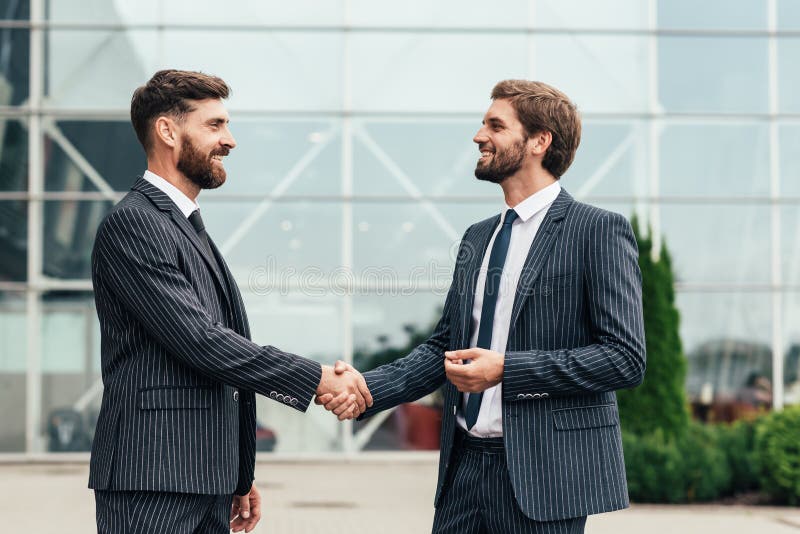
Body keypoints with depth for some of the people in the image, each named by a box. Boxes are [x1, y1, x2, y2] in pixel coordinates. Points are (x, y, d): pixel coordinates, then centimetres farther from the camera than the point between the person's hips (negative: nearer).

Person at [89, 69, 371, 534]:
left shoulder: (191, 228, 20)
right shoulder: (131, 224, -11)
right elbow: (199, 341, -19)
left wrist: (240, 477, 21)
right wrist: (317, 378, -16)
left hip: (207, 479, 9)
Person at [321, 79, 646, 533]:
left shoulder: (599, 231, -7)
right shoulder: (478, 238, 15)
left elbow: (625, 357, -13)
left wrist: (506, 368, -18)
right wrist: (367, 387, 1)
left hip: (542, 473, -6)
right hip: (466, 462, 6)